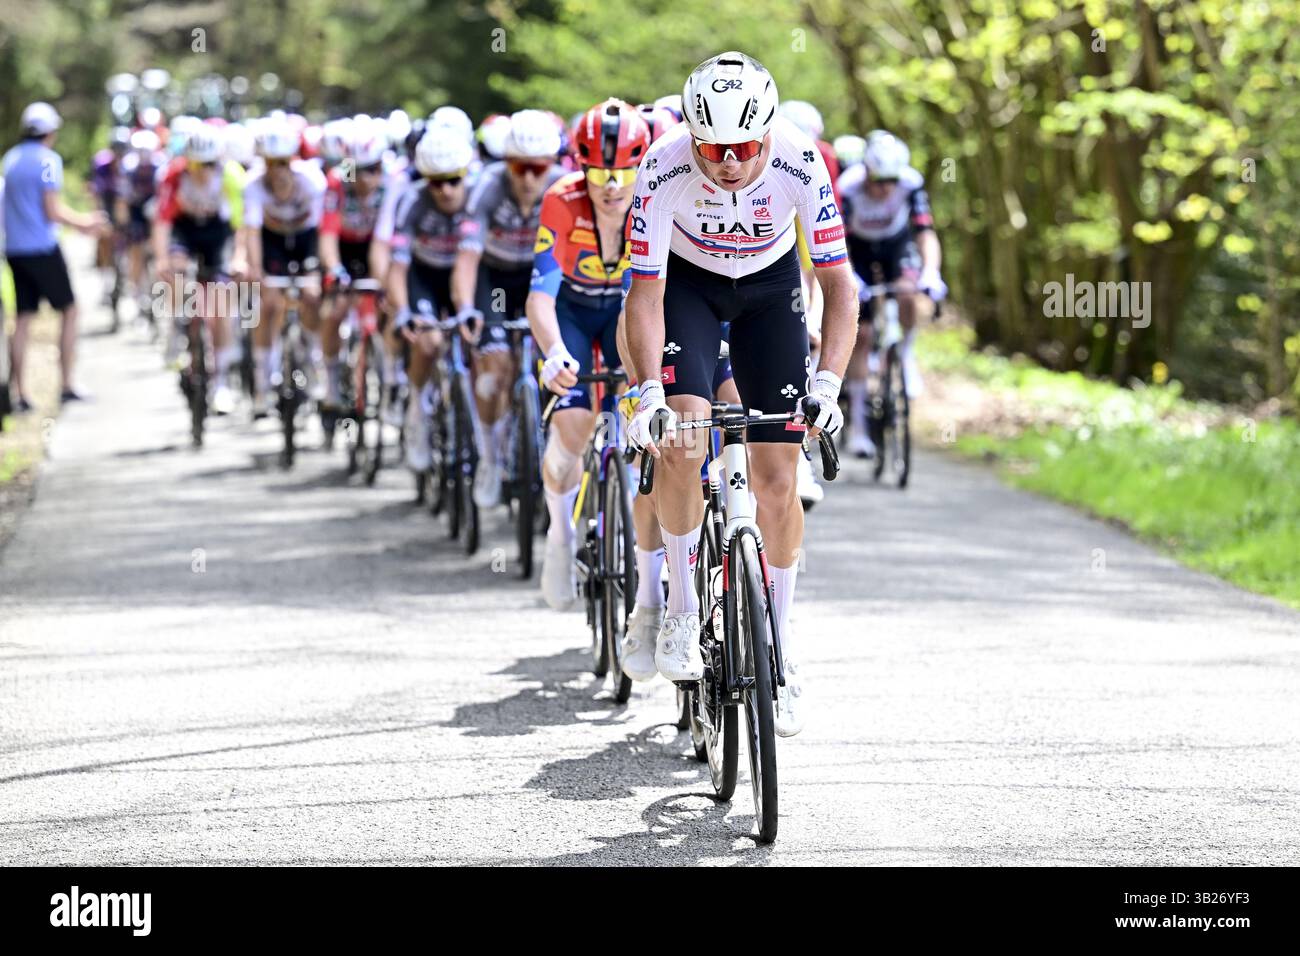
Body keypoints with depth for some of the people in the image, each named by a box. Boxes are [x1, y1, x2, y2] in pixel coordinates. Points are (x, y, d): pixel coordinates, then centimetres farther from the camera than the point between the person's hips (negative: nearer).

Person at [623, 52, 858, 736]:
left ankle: (780, 641, 12)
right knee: (680, 442, -25)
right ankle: (683, 606, -6)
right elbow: (646, 293, -27)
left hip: (769, 284, 1)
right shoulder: (664, 170, -32)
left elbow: (838, 283, -24)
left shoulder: (799, 163, -31)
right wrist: (649, 391, -39)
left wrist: (827, 382, -36)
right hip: (686, 281, -1)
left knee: (777, 482, -5)